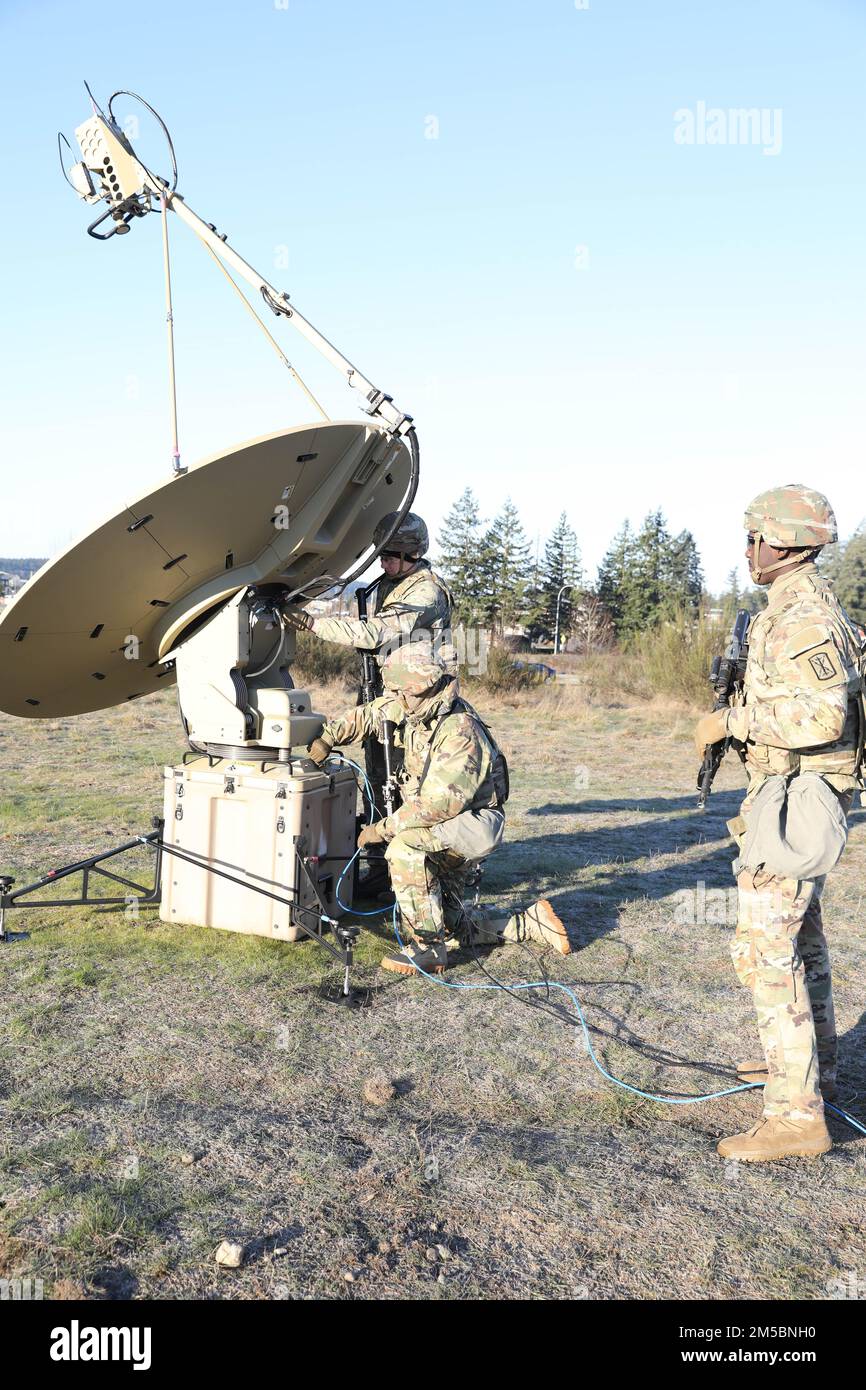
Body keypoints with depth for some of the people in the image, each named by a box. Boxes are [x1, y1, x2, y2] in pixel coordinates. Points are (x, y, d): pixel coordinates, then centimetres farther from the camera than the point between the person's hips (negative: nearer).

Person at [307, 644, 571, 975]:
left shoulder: (461, 731, -29)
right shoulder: (415, 708, -4)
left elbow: (438, 803, -34)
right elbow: (367, 714, 12)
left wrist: (383, 828, -28)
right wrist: (328, 736, -3)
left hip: (473, 821, -9)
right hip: (445, 832, 10)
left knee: (404, 847, -35)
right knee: (451, 923, 14)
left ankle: (427, 947, -26)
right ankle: (534, 922, 25)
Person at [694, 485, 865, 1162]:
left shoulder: (800, 614, -20)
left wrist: (732, 719, -22)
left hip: (796, 795, -11)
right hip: (796, 791, 11)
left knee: (765, 947, -9)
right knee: (800, 933, 21)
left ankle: (797, 1114, -4)